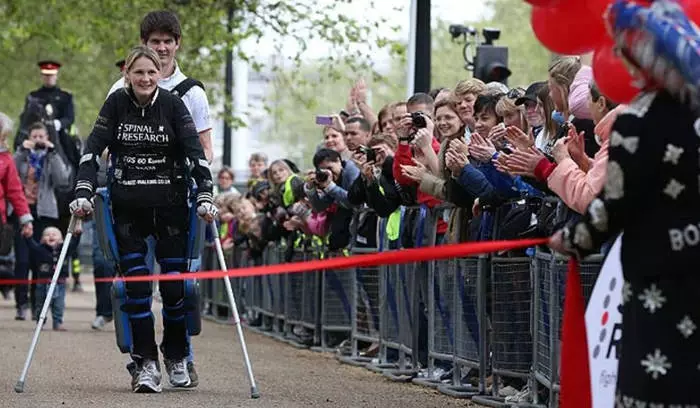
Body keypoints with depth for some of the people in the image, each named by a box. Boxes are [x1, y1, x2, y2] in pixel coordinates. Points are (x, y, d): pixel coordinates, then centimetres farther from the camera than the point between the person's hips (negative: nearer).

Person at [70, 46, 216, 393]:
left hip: (170, 205, 0)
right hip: (127, 208, 0)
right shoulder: (116, 104, -2)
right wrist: (83, 192, -18)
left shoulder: (173, 105, -4)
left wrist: (205, 196, -18)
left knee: (174, 282, 1)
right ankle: (145, 363, -2)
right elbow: (93, 149, -6)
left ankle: (176, 357, 22)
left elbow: (195, 152, -8)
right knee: (136, 283, -7)